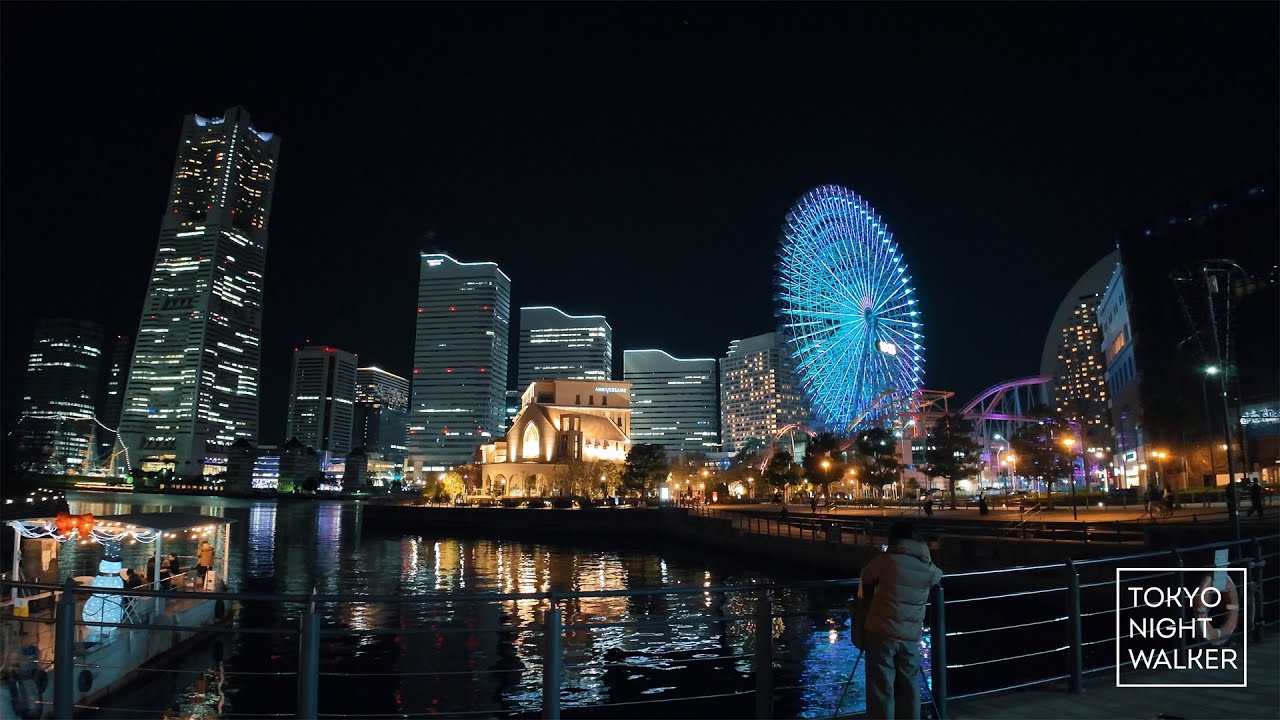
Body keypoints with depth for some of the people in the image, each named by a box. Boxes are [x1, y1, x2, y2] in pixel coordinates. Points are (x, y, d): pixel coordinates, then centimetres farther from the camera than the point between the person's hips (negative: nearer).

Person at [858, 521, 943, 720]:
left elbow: (866, 578, 6)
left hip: (883, 633, -4)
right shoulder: (929, 568, 4)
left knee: (881, 690, 2)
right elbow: (938, 577, 27)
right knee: (909, 690, 15)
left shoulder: (887, 559, -9)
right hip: (911, 637, 4)